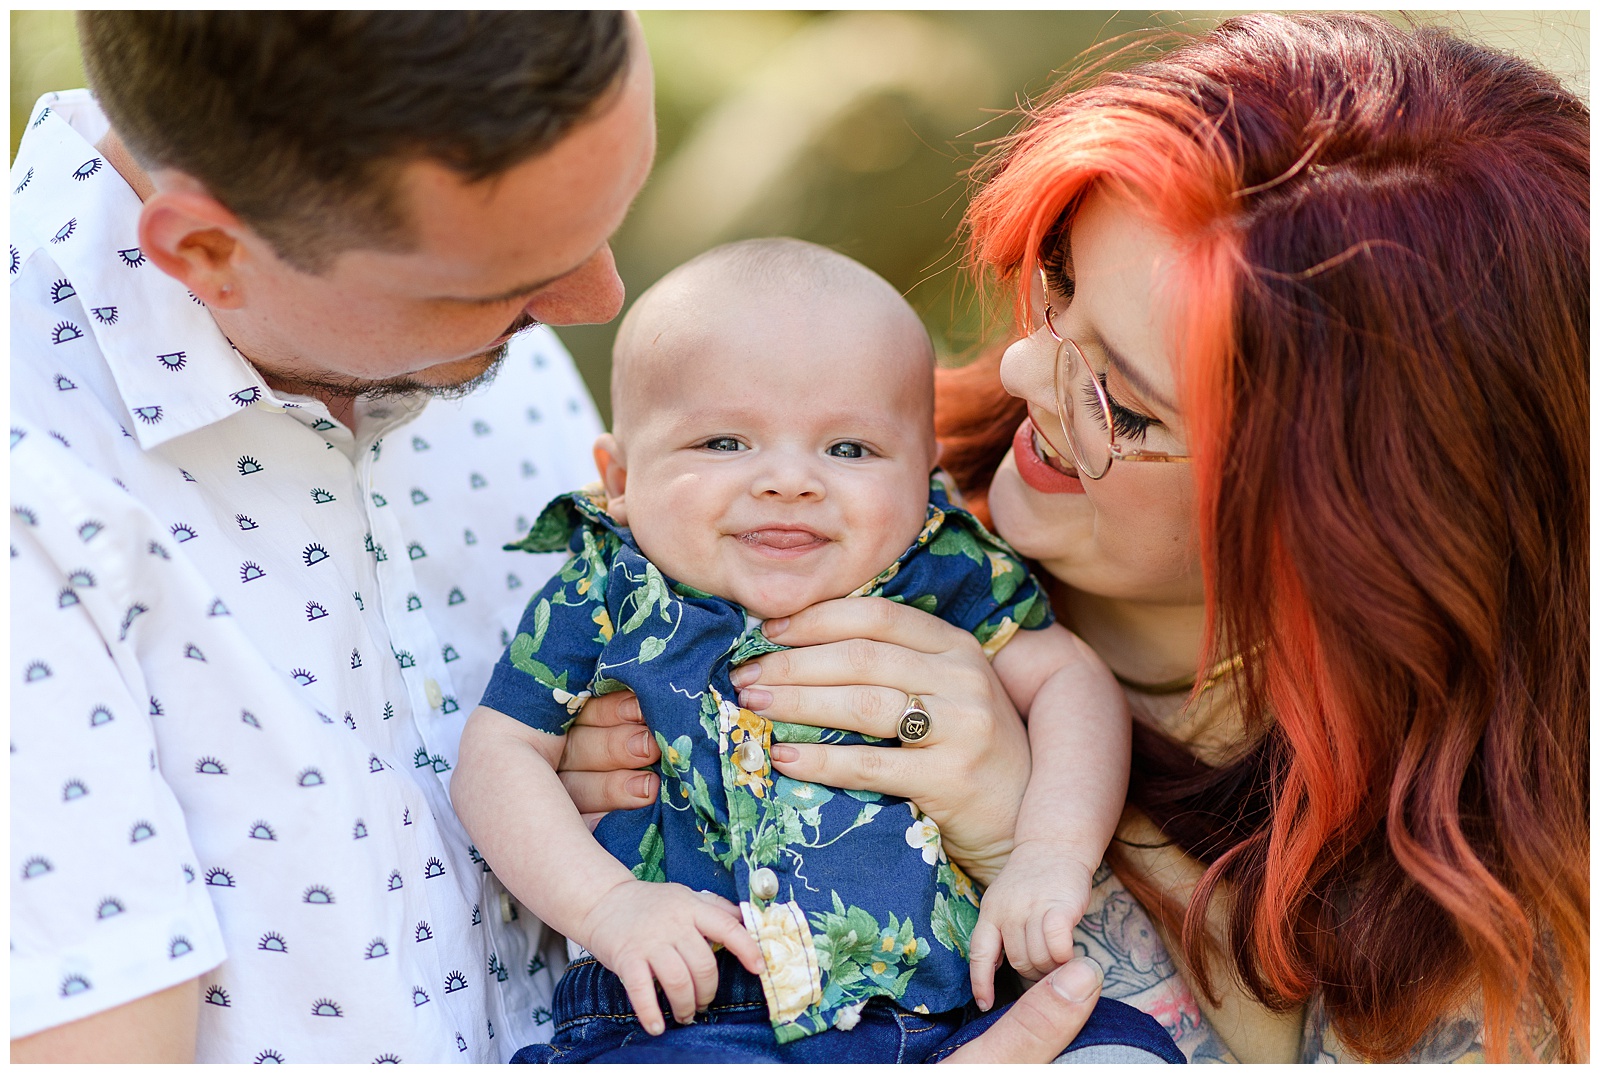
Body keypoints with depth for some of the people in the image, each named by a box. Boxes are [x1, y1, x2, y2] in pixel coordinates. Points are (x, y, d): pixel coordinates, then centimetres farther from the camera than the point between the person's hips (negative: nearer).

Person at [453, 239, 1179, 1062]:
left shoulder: (946, 573, 6)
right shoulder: (603, 600, 4)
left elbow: (1073, 681, 8)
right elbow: (499, 755, 5)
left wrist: (1055, 856, -9)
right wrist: (607, 903, -10)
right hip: (683, 1017, -1)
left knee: (1123, 1048, -22)